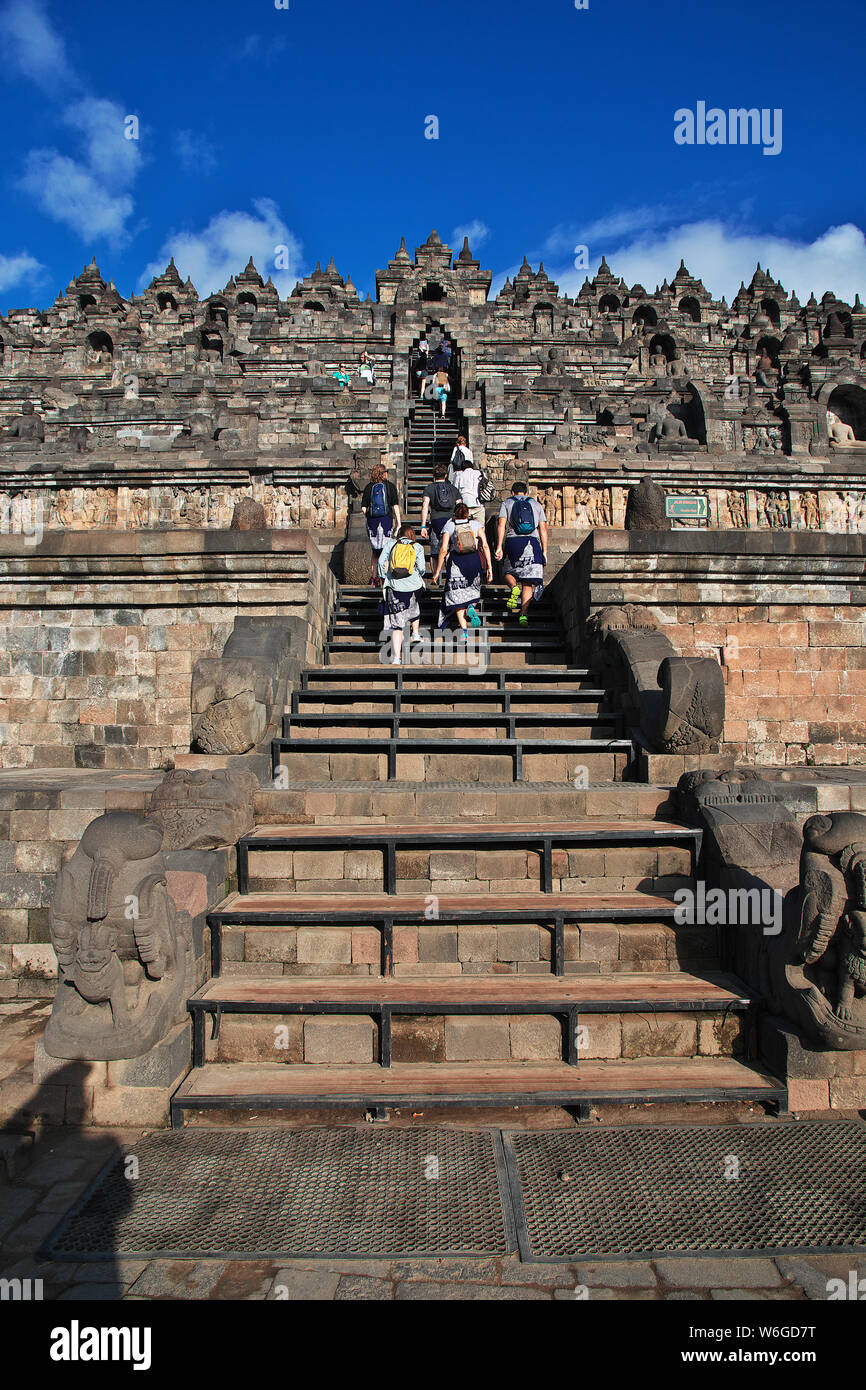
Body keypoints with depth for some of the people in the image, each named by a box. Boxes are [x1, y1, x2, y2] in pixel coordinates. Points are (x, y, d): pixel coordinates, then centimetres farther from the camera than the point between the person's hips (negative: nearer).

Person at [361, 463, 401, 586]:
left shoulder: (369, 487, 6)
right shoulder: (390, 486, 1)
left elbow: (363, 507, 2)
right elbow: (395, 506, -4)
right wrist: (398, 523, -2)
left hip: (372, 521, 2)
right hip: (386, 520, -2)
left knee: (375, 552, 12)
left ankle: (373, 578, 11)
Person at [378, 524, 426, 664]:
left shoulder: (390, 543, 9)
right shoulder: (417, 547, 7)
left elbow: (381, 561, -1)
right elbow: (421, 567, -3)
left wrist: (382, 577, 12)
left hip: (394, 586, 0)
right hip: (413, 585, 0)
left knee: (396, 624, -1)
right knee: (413, 605, 37)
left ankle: (396, 658, -9)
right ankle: (415, 633, 47)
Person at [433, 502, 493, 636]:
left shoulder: (448, 527, 6)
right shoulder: (476, 525, 9)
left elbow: (443, 550, -2)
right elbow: (485, 546, -1)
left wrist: (437, 571, 3)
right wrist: (489, 567, 1)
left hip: (456, 561, -1)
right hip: (474, 560, 1)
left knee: (456, 595, 5)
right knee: (473, 588, 26)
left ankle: (463, 630, -4)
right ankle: (471, 607, -7)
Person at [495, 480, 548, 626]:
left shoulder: (507, 503, 14)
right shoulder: (536, 504, 19)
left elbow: (502, 525, -1)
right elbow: (543, 529, 11)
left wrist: (499, 547, -6)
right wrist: (544, 552, 11)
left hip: (512, 542, -1)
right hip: (533, 543, 1)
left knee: (508, 572, 21)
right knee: (528, 583, 0)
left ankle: (514, 587, -12)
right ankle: (523, 615, -13)